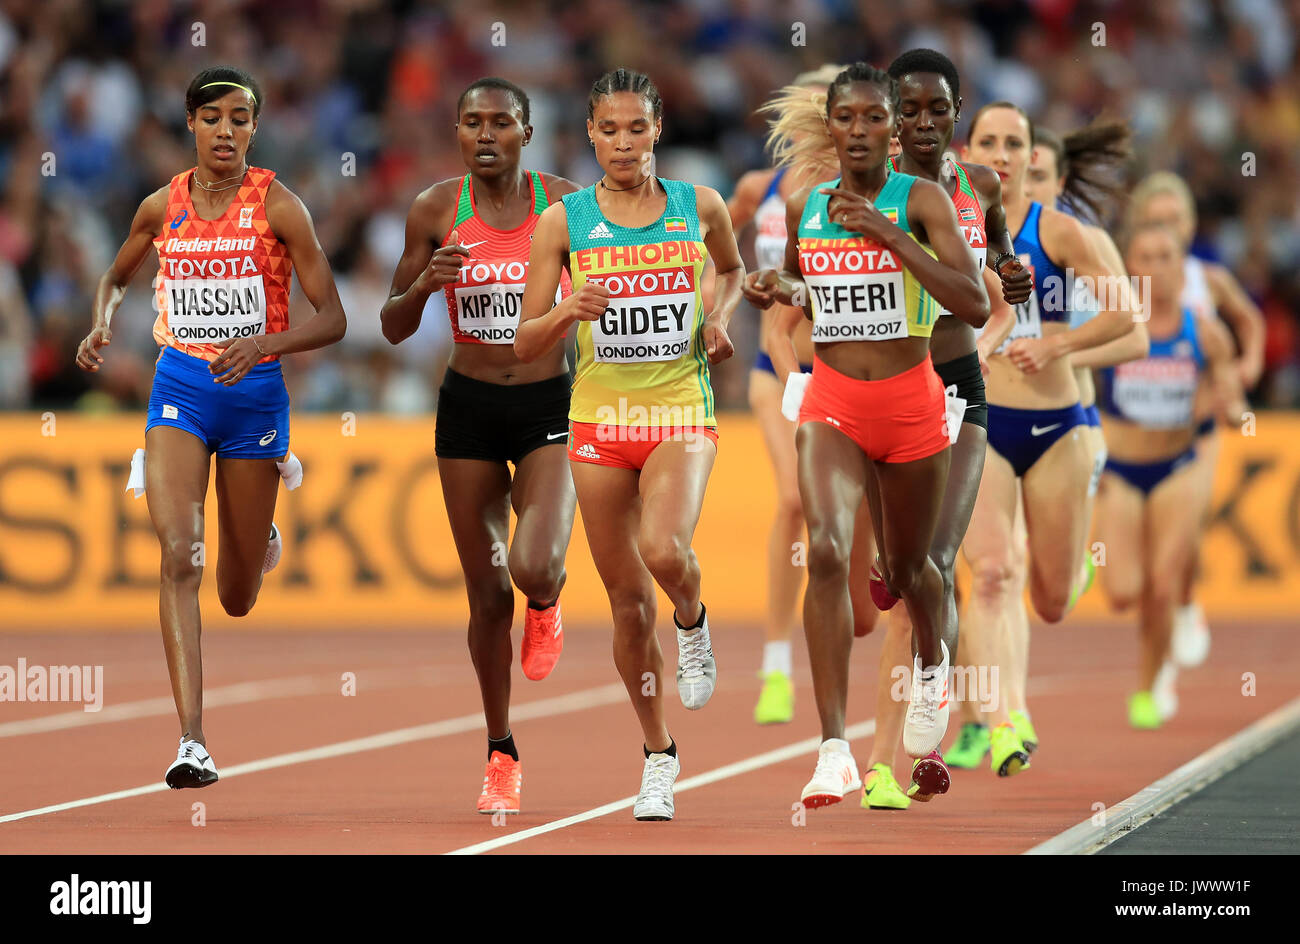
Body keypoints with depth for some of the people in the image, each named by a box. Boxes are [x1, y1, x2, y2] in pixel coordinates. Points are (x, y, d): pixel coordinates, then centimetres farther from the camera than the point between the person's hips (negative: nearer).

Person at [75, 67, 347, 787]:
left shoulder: (278, 207, -7)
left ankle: (262, 531, 50)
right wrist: (102, 327, 0)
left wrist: (261, 345, -26)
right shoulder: (162, 207, 2)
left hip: (255, 391, -1)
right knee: (179, 555, -19)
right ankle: (192, 741, -23)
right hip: (179, 389, 1)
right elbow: (116, 277, 22)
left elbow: (332, 319, -9)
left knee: (238, 597, 10)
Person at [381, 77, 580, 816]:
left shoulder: (566, 205, -5)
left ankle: (547, 604, 17)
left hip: (550, 404, -1)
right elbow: (394, 328, 3)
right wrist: (425, 284, -16)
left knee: (534, 567, -23)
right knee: (487, 590, 5)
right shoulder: (436, 211, -2)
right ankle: (502, 755, 21)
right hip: (468, 407, 2)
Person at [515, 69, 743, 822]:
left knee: (664, 552, -29)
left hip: (681, 413, -1)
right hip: (600, 420, 1)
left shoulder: (700, 207, 2)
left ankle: (694, 623, 7)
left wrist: (722, 315, 4)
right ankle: (660, 758, 23)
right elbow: (525, 346, 0)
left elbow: (734, 270, 25)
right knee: (629, 604, 6)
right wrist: (568, 312, -20)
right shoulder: (563, 222, -2)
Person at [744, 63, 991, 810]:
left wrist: (886, 233, -23)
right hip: (833, 404, 1)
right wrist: (778, 292, 1)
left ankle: (933, 664, 54)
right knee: (827, 550, -22)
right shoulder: (804, 207, 5)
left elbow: (976, 305, -19)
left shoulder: (920, 200, -8)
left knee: (907, 565, 16)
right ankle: (835, 752, -26)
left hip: (909, 404, -1)